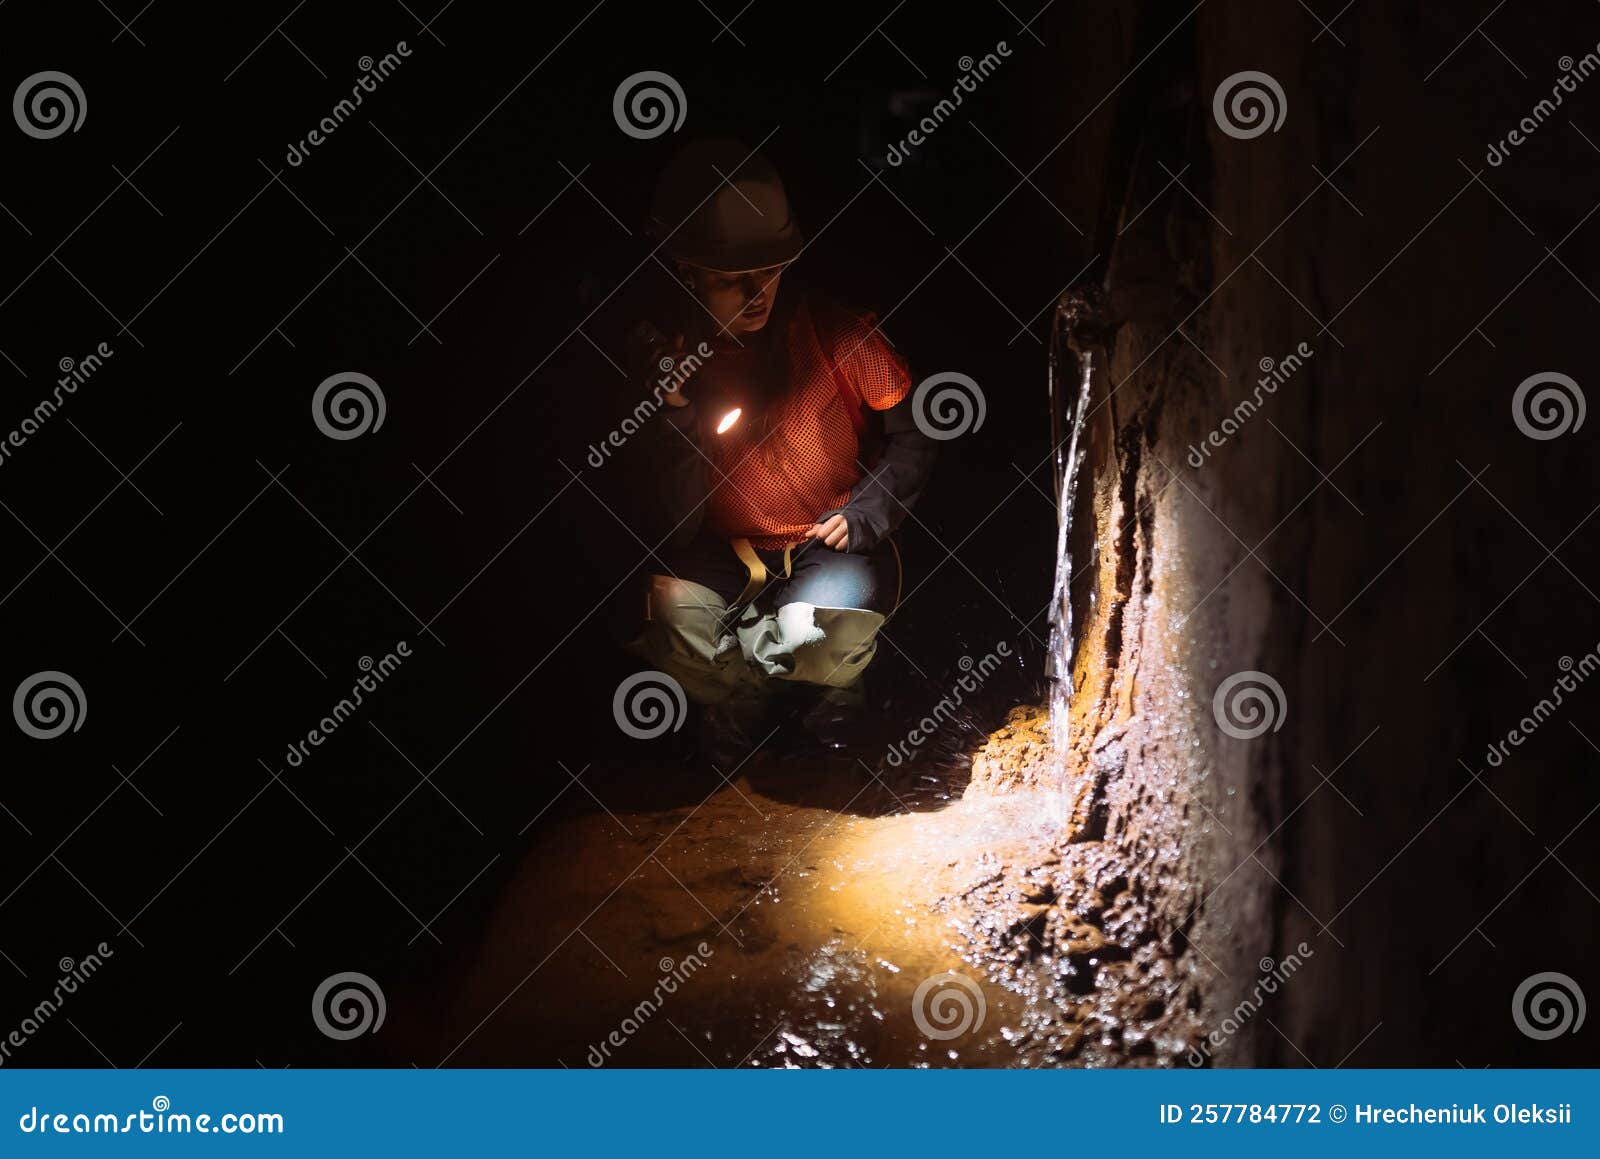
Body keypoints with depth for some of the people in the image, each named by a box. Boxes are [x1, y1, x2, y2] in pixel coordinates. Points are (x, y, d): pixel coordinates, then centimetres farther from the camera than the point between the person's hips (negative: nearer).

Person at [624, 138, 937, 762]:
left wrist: (863, 516, -14)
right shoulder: (673, 356, -8)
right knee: (665, 606, -30)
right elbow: (676, 523, -12)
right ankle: (743, 691, 4)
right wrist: (674, 411, -26)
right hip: (729, 556, 1)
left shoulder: (837, 334, -10)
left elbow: (913, 438, 2)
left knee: (815, 638, -33)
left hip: (832, 548, -1)